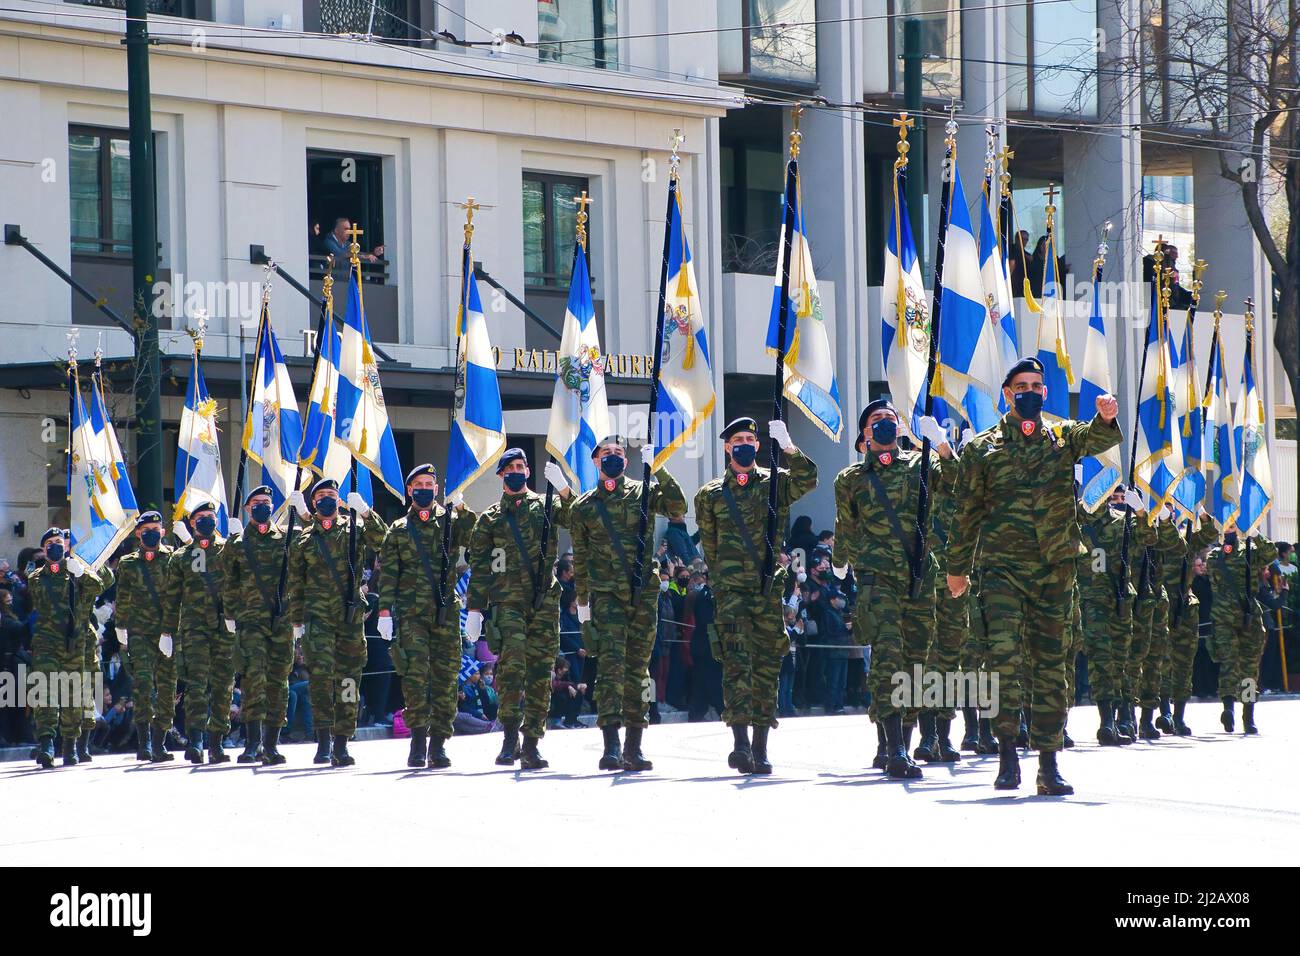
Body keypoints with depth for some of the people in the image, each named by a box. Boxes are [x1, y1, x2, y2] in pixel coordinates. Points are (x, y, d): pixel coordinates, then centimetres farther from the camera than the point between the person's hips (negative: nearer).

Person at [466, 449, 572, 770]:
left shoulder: (545, 506, 14)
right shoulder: (490, 519, 13)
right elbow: (479, 567, 11)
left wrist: (563, 490, -20)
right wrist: (475, 609, 4)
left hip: (545, 600, 1)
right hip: (508, 601, -1)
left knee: (540, 671, 0)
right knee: (512, 662, -20)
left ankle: (531, 746, 4)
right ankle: (510, 737, -15)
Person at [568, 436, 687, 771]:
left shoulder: (642, 492, 8)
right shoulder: (584, 506, 9)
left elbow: (677, 509, -10)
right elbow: (580, 558, 13)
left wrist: (658, 470, -15)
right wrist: (582, 600, 12)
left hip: (644, 592, 1)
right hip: (607, 593, -1)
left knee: (639, 668, 5)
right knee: (611, 663, -14)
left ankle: (633, 747, 11)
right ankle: (611, 746, -20)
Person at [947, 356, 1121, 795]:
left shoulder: (1063, 437, 11)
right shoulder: (983, 447, 7)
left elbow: (1098, 439, -10)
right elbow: (966, 512, 12)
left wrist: (1106, 419, -33)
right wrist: (957, 568, 13)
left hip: (1053, 569, 2)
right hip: (1002, 565, -2)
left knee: (1051, 663, 4)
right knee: (1005, 650, -19)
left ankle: (1048, 764, 8)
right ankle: (1007, 750, -12)